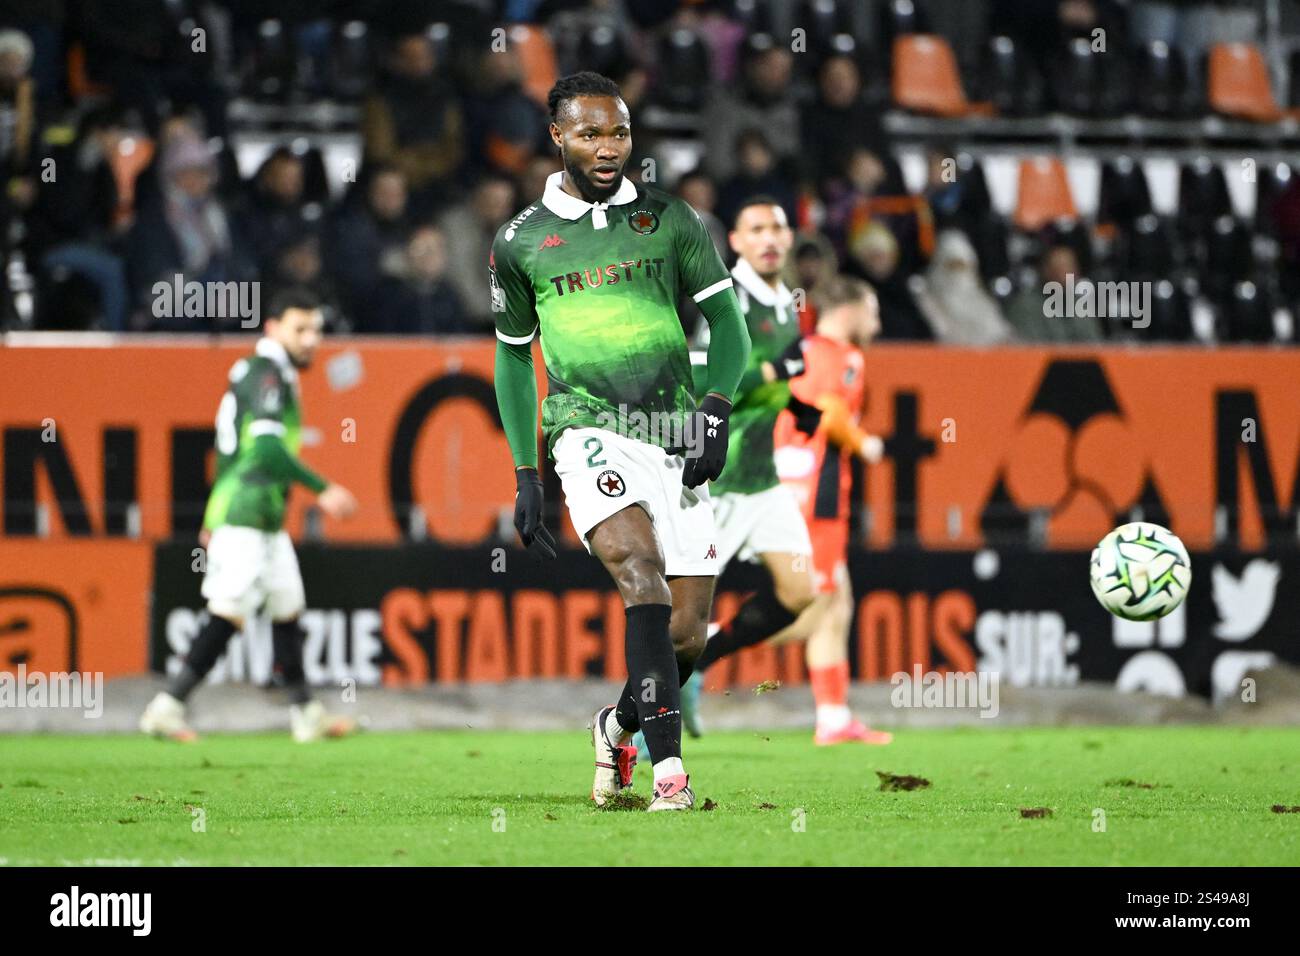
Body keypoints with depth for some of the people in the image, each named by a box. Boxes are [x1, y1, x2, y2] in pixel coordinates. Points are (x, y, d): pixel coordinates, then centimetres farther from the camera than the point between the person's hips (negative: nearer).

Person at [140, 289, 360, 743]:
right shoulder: (267, 373, -12)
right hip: (244, 517, -10)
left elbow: (233, 448, 23)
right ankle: (167, 707, -14)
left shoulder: (257, 373, 18)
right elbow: (268, 447, -24)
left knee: (287, 608, 13)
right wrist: (322, 490, -26)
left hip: (267, 522, 10)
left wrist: (214, 520, 26)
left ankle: (305, 713, 18)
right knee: (230, 611, -14)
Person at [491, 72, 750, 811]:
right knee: (640, 566, -29)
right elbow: (513, 358, 19)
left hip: (675, 438, 2)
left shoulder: (671, 220, 7)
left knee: (688, 635, 0)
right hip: (590, 427, -2)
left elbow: (727, 322, 7)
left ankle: (621, 724, 31)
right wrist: (525, 477, 15)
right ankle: (667, 762, -32)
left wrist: (716, 410, -11)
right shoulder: (520, 241, 8)